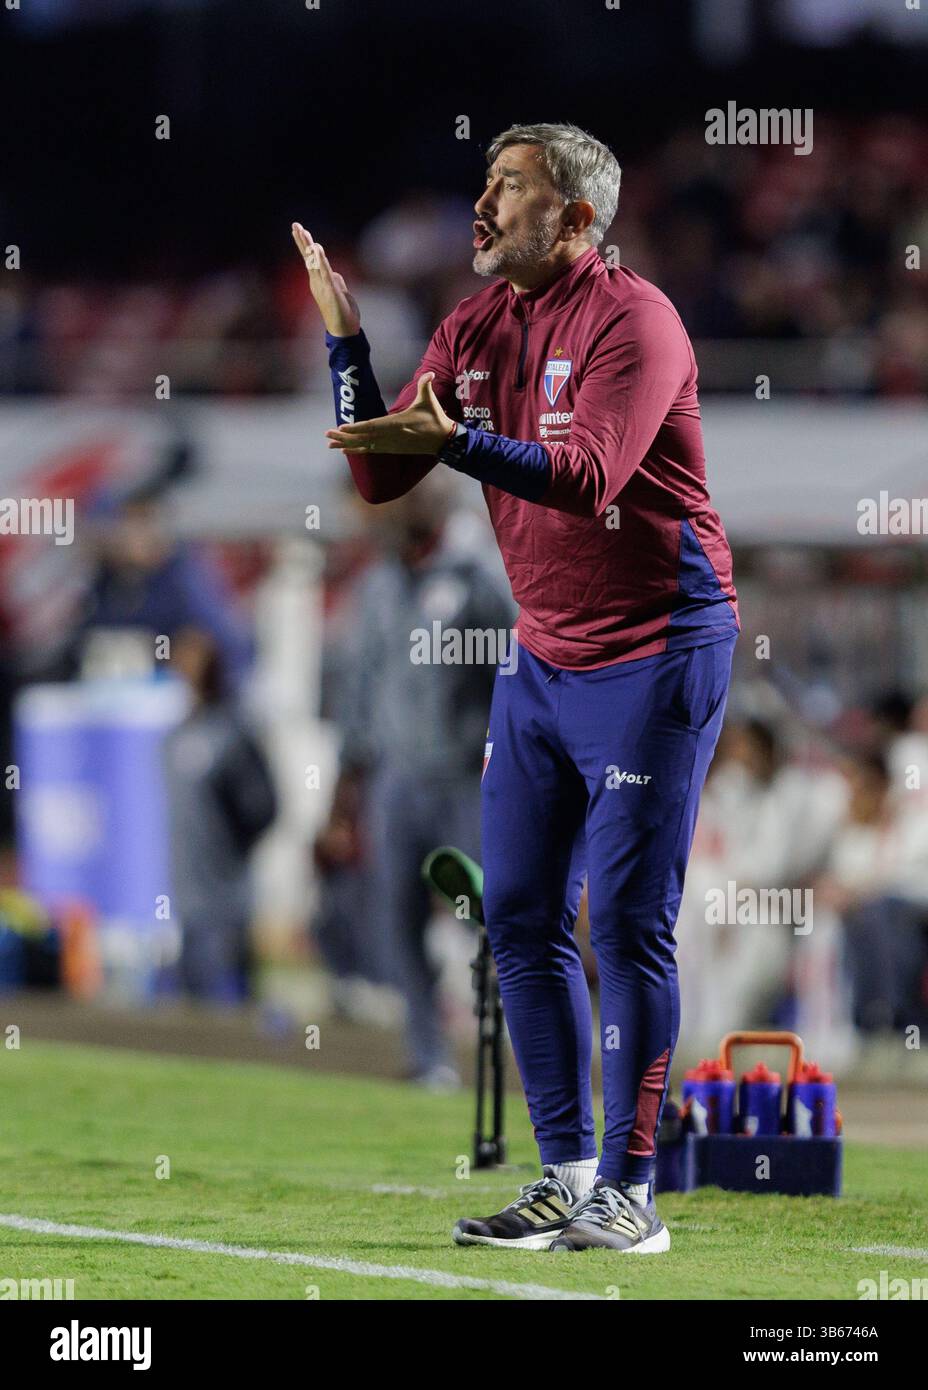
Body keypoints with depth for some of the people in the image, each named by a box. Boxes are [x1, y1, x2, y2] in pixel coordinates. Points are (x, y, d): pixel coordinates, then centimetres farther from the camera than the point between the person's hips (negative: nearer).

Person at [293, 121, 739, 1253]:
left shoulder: (629, 319, -14)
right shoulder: (475, 329, 8)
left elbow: (588, 475, -28)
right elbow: (380, 478, 5)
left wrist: (451, 440, -39)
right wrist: (345, 339, -4)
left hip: (653, 654, -8)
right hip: (543, 654, 8)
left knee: (627, 922, -7)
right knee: (520, 916, 7)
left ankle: (627, 1193, -3)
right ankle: (566, 1178, 14)